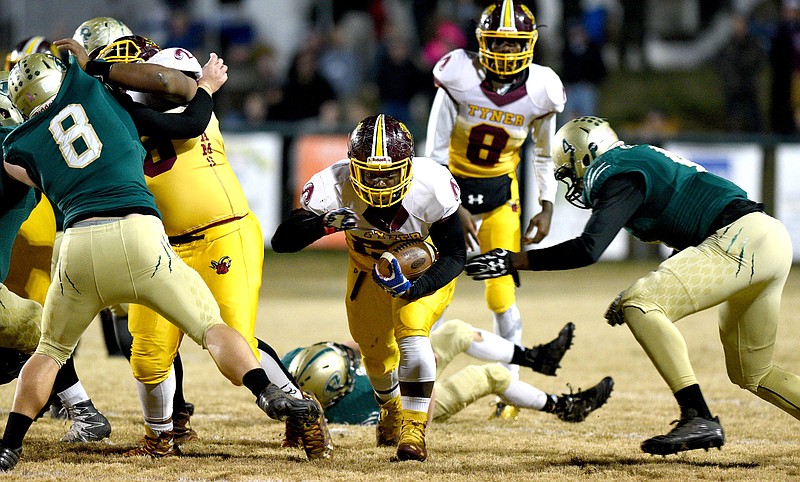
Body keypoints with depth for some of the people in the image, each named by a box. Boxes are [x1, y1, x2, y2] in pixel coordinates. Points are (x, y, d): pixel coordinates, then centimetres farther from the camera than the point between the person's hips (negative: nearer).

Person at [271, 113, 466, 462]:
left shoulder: (432, 187, -37)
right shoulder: (335, 187, -35)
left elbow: (455, 254, -26)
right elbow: (281, 241, -35)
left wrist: (414, 289, -42)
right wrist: (324, 224, -55)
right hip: (368, 265, 3)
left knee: (411, 331, -27)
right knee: (375, 351, 16)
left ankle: (414, 429, -17)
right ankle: (391, 408, 49)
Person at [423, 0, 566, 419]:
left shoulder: (540, 90, -12)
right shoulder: (459, 77, -19)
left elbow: (545, 153, 6)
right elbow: (436, 150, -13)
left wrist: (547, 207, 3)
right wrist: (453, 208, -16)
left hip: (501, 191, 1)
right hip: (453, 185, -1)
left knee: (501, 295, -5)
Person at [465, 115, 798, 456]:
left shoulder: (621, 178, -6)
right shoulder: (641, 164, 24)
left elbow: (588, 249, -17)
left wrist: (513, 261, -12)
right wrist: (645, 291, 23)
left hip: (744, 238, -10)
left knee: (639, 308, -16)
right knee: (751, 374, 19)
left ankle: (699, 418, -22)